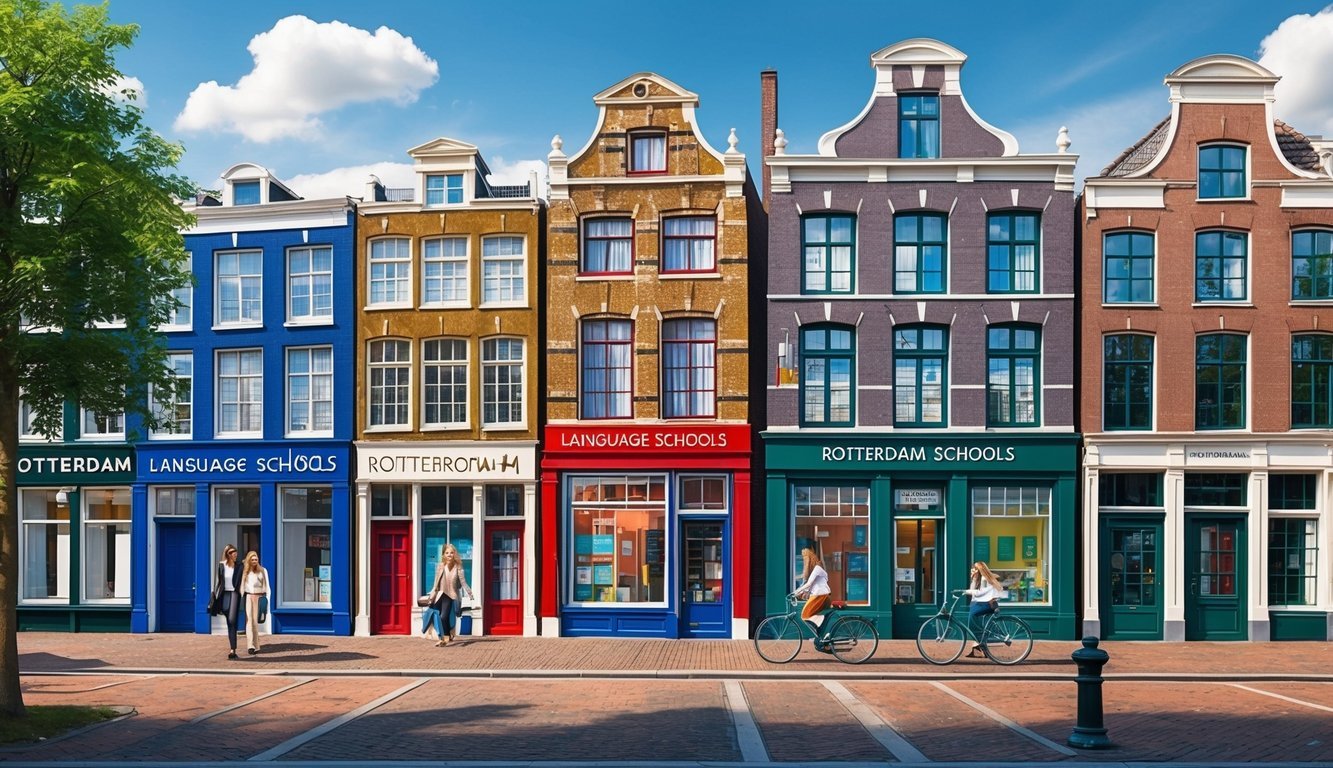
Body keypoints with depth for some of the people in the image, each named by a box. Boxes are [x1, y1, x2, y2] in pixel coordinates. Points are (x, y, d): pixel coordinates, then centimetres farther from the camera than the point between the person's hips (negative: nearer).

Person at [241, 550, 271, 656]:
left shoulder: (263, 570, 8)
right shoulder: (245, 571, 8)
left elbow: (266, 586, 8)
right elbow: (242, 586, 9)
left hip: (259, 597, 0)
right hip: (248, 597, 0)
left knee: (256, 621, 0)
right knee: (249, 620, -11)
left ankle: (256, 646, 7)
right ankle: (250, 645, -18)